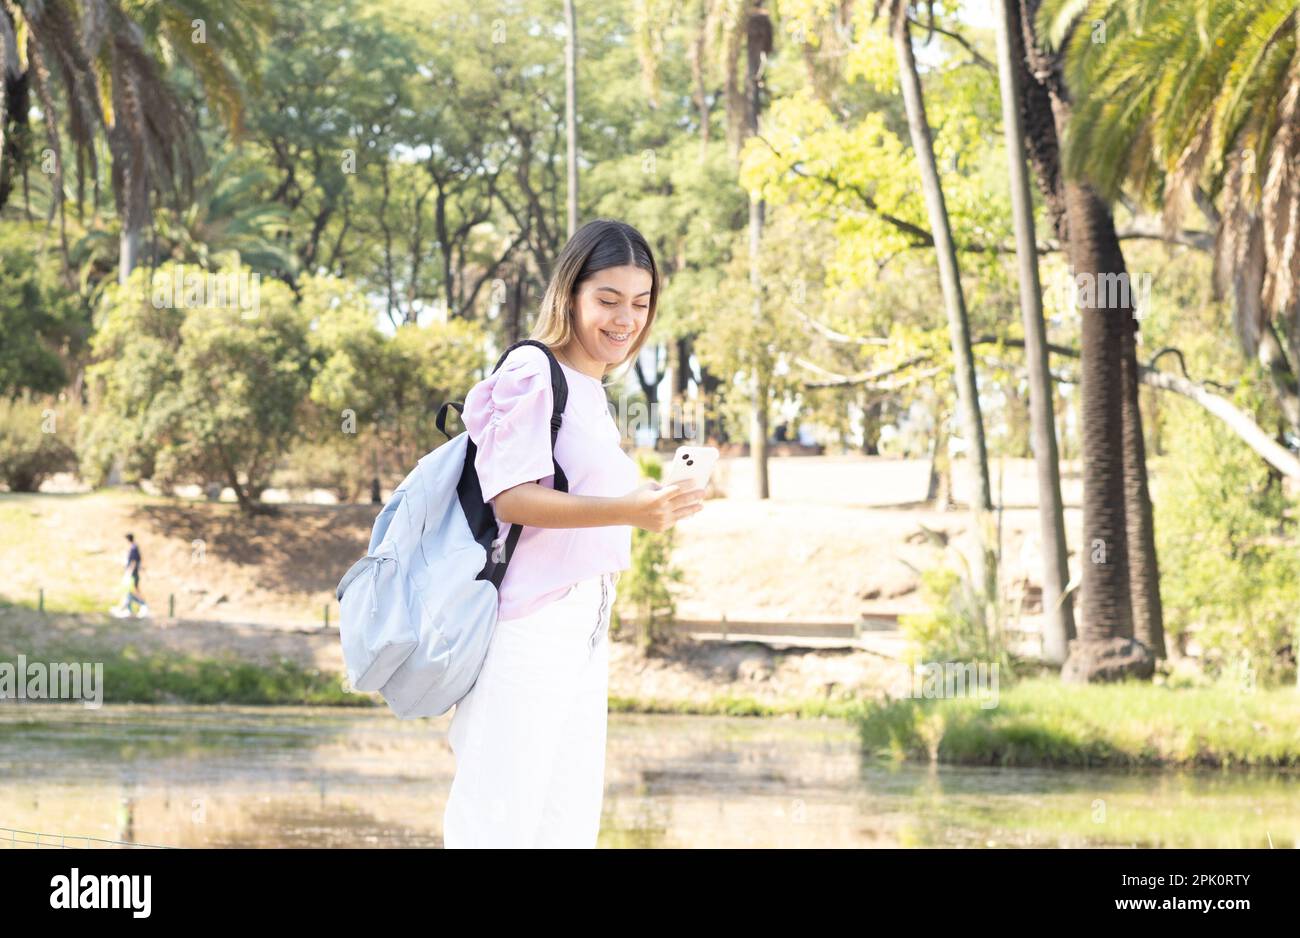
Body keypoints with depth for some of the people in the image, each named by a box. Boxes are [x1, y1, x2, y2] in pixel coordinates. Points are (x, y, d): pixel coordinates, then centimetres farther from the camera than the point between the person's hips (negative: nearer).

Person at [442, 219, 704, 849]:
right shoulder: (533, 372, -9)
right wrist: (626, 510, -30)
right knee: (499, 821, -9)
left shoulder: (593, 394, 18)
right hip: (529, 628, -9)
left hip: (582, 630, 9)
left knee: (569, 823, 9)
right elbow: (509, 495, -20)